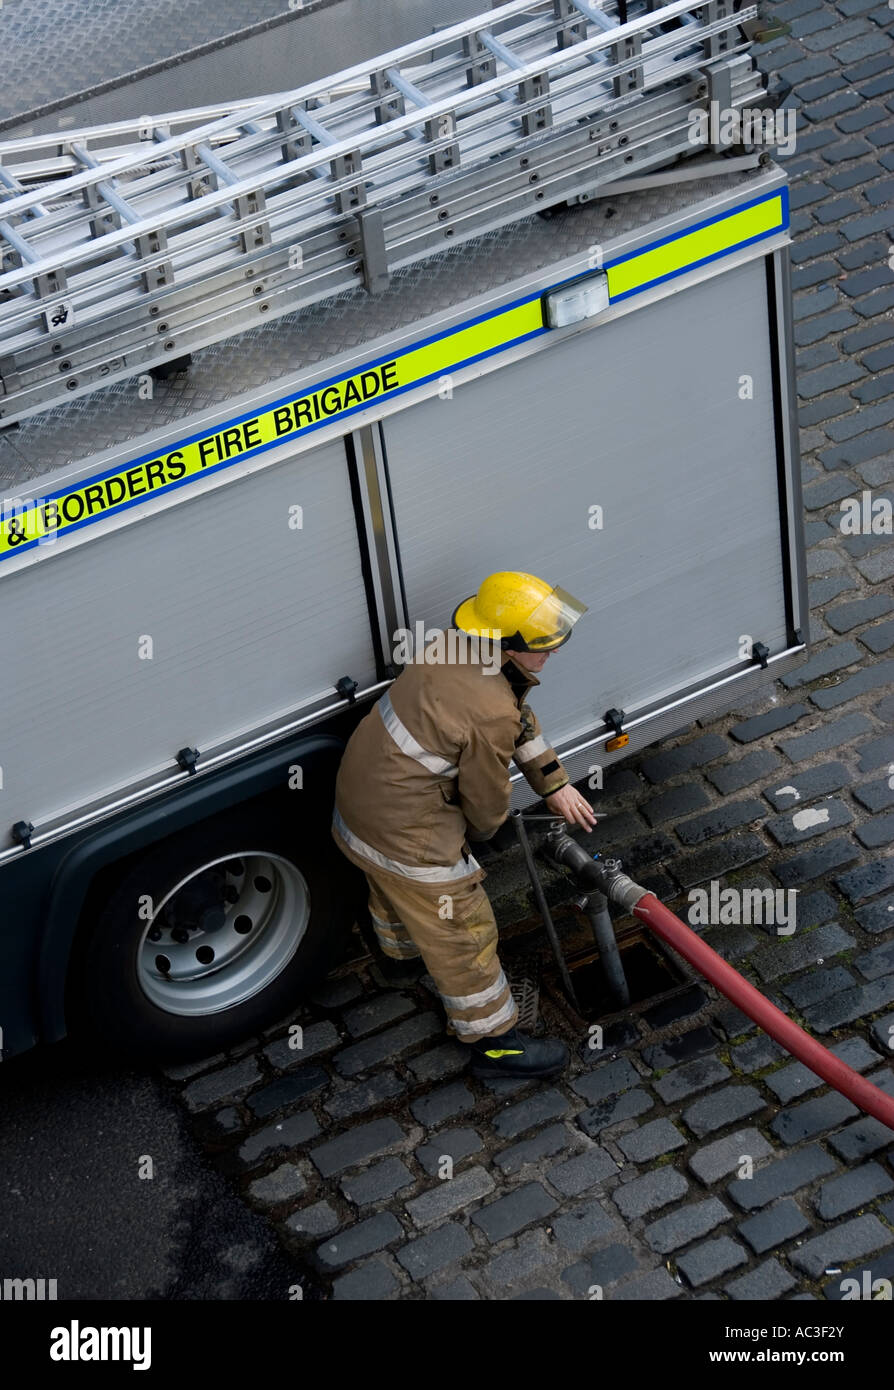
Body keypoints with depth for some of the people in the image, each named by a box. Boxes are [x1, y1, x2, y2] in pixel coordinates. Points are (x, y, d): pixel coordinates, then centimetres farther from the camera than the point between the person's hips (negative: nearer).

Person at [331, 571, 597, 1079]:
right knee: (462, 935, 9)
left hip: (359, 794, 9)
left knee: (394, 882, 40)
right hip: (405, 832, -9)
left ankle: (400, 944, 71)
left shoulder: (453, 647, -5)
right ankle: (494, 1042, 27)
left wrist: (555, 785, 17)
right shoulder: (490, 715, -32)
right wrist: (479, 834, 9)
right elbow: (488, 804, -15)